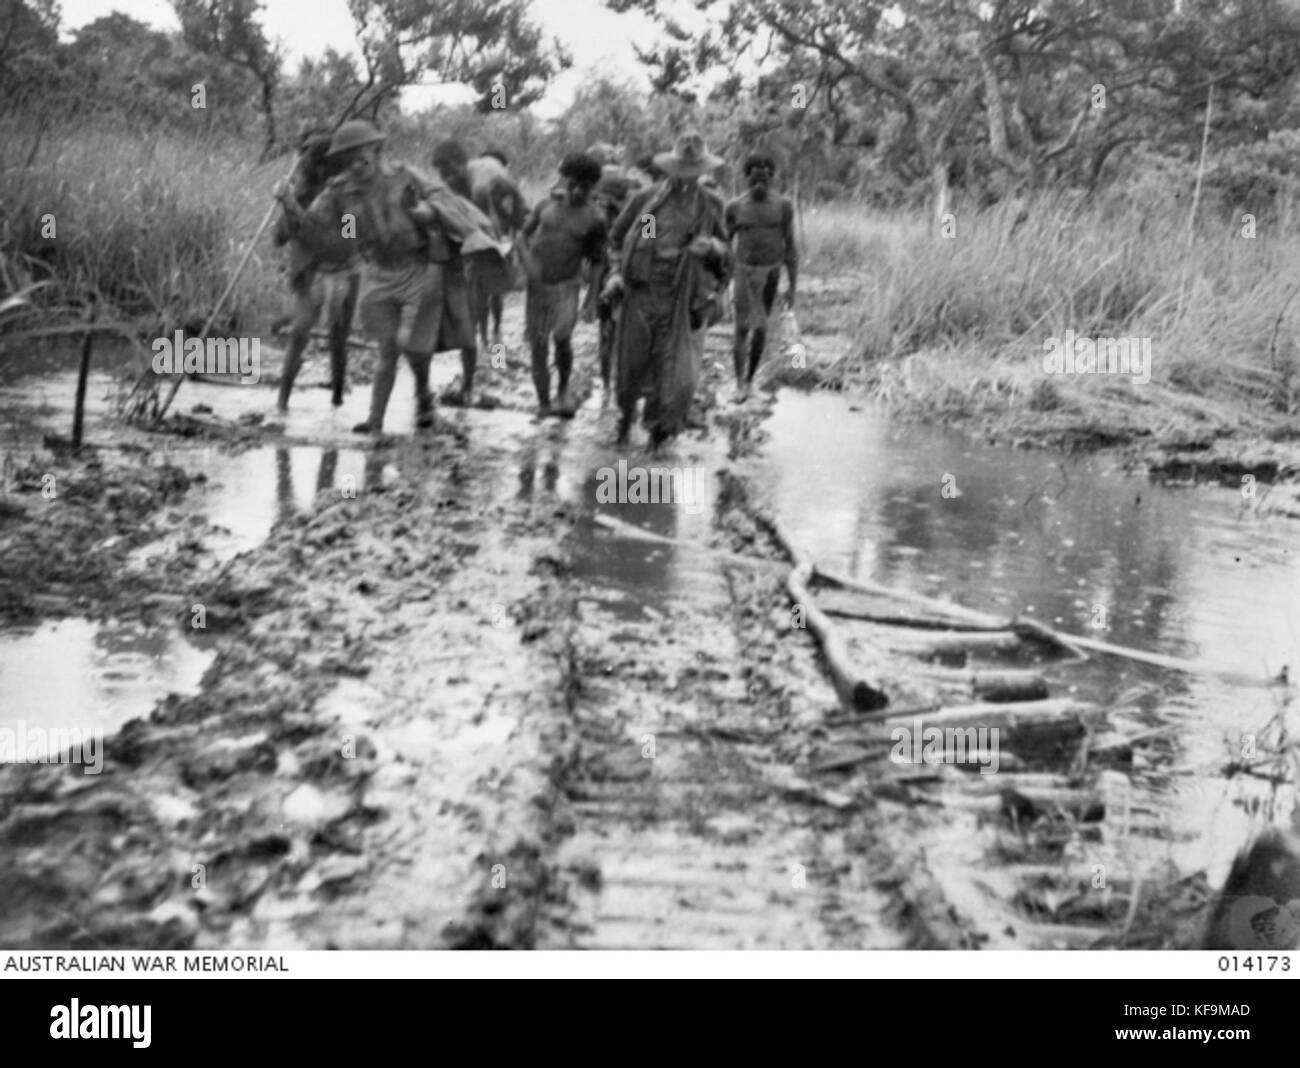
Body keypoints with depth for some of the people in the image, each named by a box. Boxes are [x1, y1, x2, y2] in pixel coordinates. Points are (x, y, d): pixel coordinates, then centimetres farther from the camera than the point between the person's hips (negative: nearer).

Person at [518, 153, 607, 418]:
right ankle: (544, 406, 13)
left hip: (567, 285, -2)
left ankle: (564, 383, 10)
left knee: (561, 336, -20)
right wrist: (527, 260, -8)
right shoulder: (547, 204, 0)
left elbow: (597, 260, 2)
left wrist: (593, 293, -6)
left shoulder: (595, 219, -6)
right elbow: (525, 232, 10)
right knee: (538, 347, 2)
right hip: (537, 284, 2)